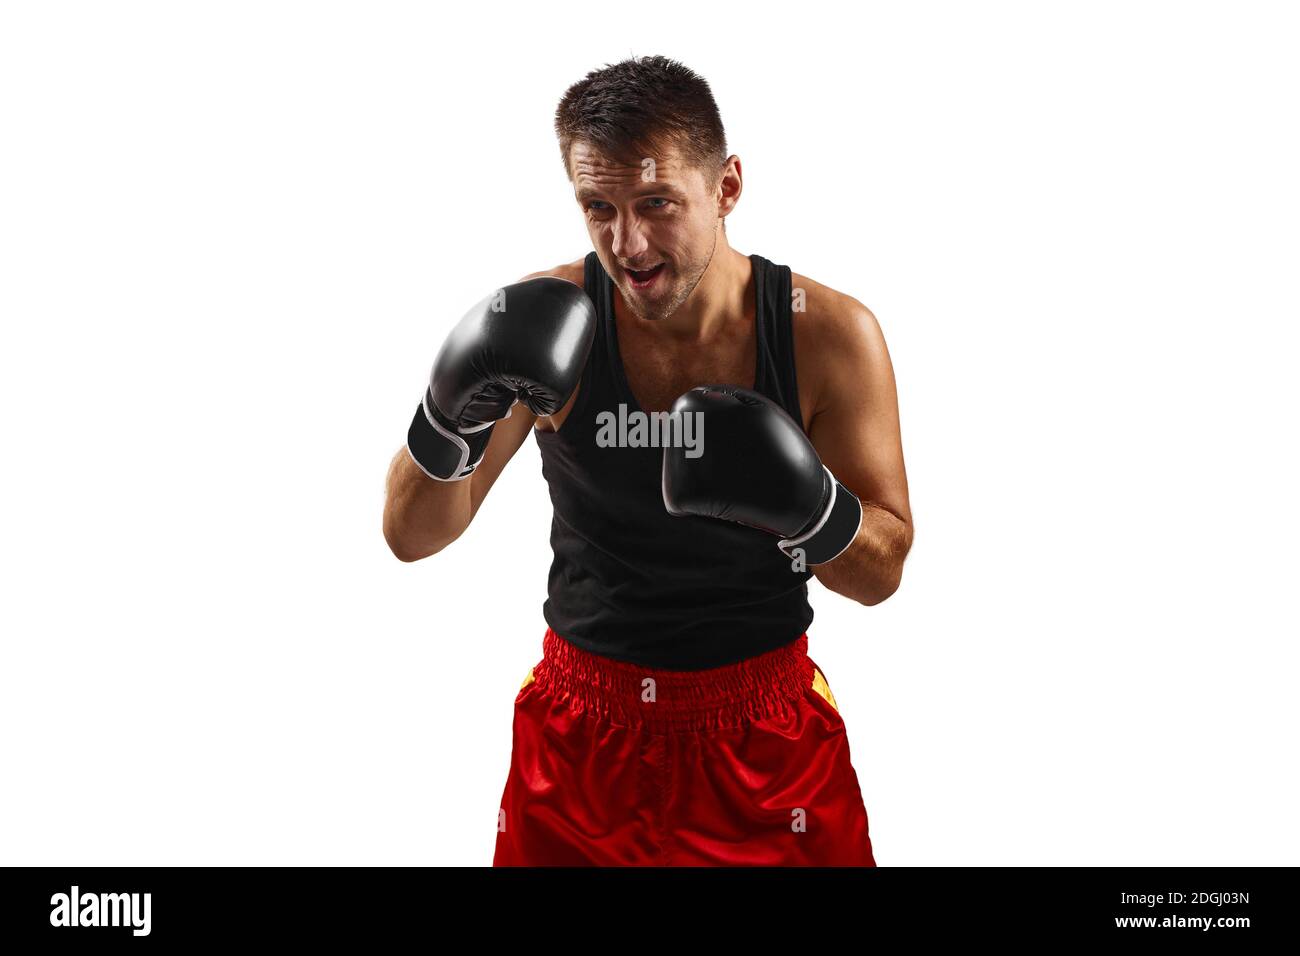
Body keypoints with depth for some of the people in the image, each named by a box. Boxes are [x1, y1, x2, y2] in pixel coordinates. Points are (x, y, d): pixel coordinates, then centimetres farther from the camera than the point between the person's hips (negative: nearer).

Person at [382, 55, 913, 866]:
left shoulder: (828, 335, -13)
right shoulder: (550, 320, -13)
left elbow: (883, 572, -6)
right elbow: (411, 537, -10)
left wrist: (808, 507, -28)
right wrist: (450, 424, -31)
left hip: (765, 737, 0)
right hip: (582, 731, 1)